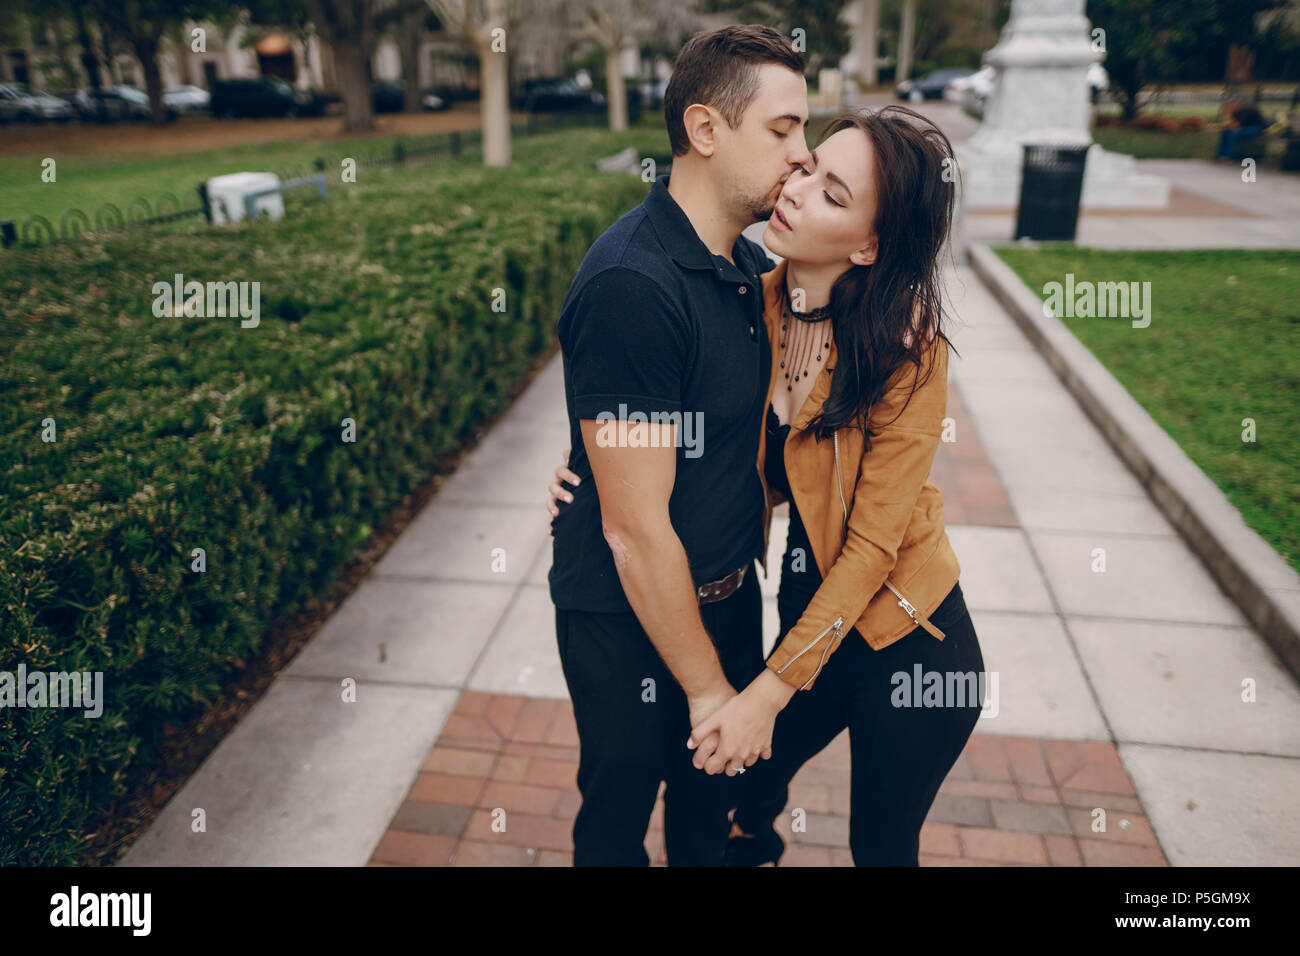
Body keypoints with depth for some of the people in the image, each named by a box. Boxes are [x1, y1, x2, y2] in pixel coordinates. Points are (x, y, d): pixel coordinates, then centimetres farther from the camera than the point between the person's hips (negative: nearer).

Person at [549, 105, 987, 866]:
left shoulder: (906, 350, -24)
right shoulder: (760, 305, -9)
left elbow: (872, 543, -21)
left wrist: (770, 691, -20)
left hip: (907, 641, -5)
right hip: (809, 606, 5)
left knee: (881, 846, 17)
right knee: (750, 770, 28)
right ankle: (753, 839, 64)